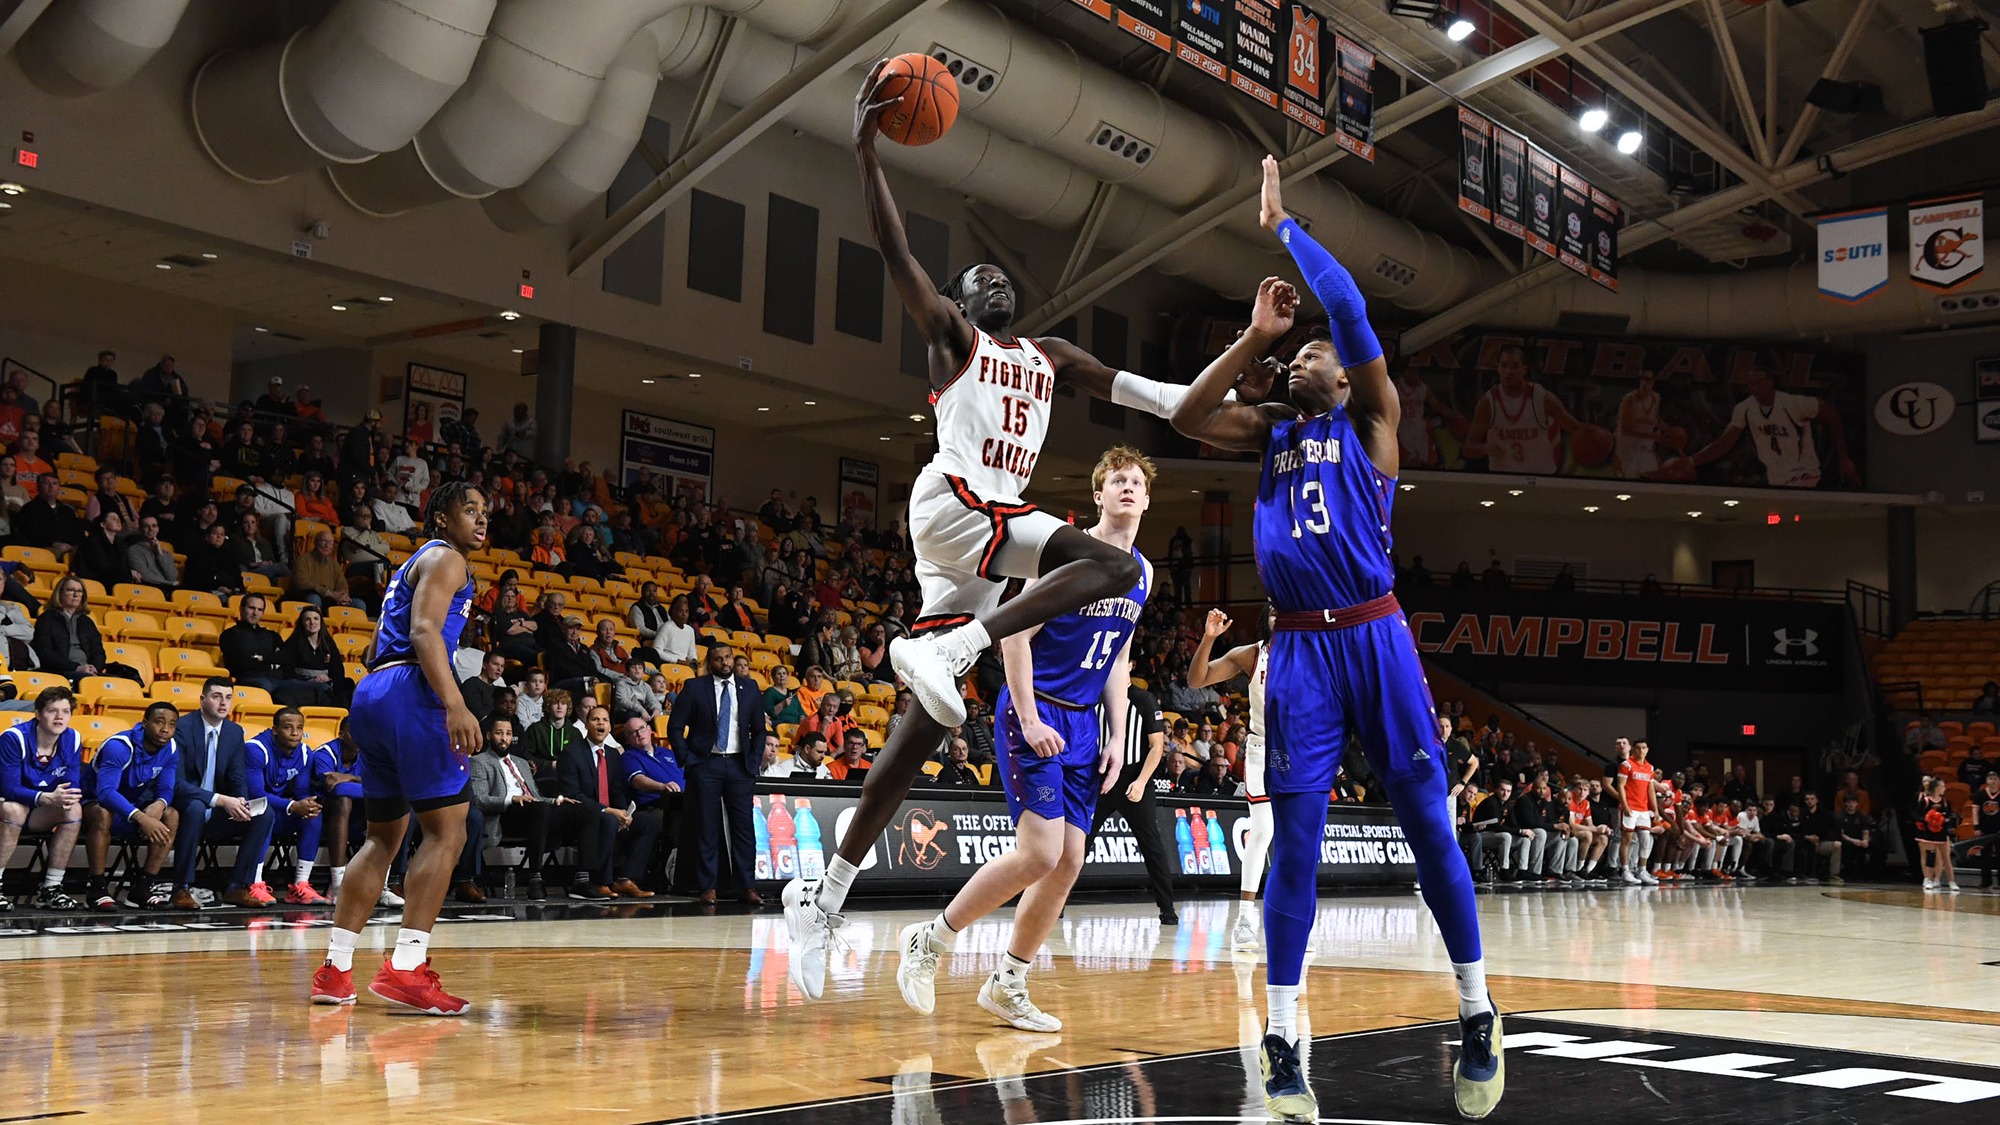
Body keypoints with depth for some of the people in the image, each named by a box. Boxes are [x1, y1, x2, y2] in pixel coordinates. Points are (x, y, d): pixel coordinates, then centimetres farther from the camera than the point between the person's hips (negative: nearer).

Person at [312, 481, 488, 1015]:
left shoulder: (413, 564, 30)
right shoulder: (445, 558, 0)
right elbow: (424, 631, -15)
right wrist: (455, 706, -26)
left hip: (371, 693, 10)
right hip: (409, 691, -10)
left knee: (384, 837, 16)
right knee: (447, 831, -10)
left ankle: (334, 968, 16)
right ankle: (406, 968, -19)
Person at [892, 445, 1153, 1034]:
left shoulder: (1142, 573, 11)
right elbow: (1015, 634, -14)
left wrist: (1116, 737, 10)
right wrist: (1029, 720, -19)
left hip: (1084, 724, 7)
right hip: (1035, 714, -7)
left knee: (1069, 863, 3)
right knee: (1039, 853, -16)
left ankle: (1007, 985, 15)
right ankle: (929, 940, 0)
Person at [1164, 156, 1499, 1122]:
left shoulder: (1369, 419, 10)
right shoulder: (1272, 435, 20)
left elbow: (1349, 310, -2)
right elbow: (1185, 417, 7)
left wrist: (1283, 226, 3)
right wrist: (1253, 336, 7)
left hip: (1374, 637, -3)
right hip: (1297, 649, 3)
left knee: (1428, 825, -1)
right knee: (1293, 838, -2)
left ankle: (1478, 1019, 10)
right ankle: (1280, 1047, -1)